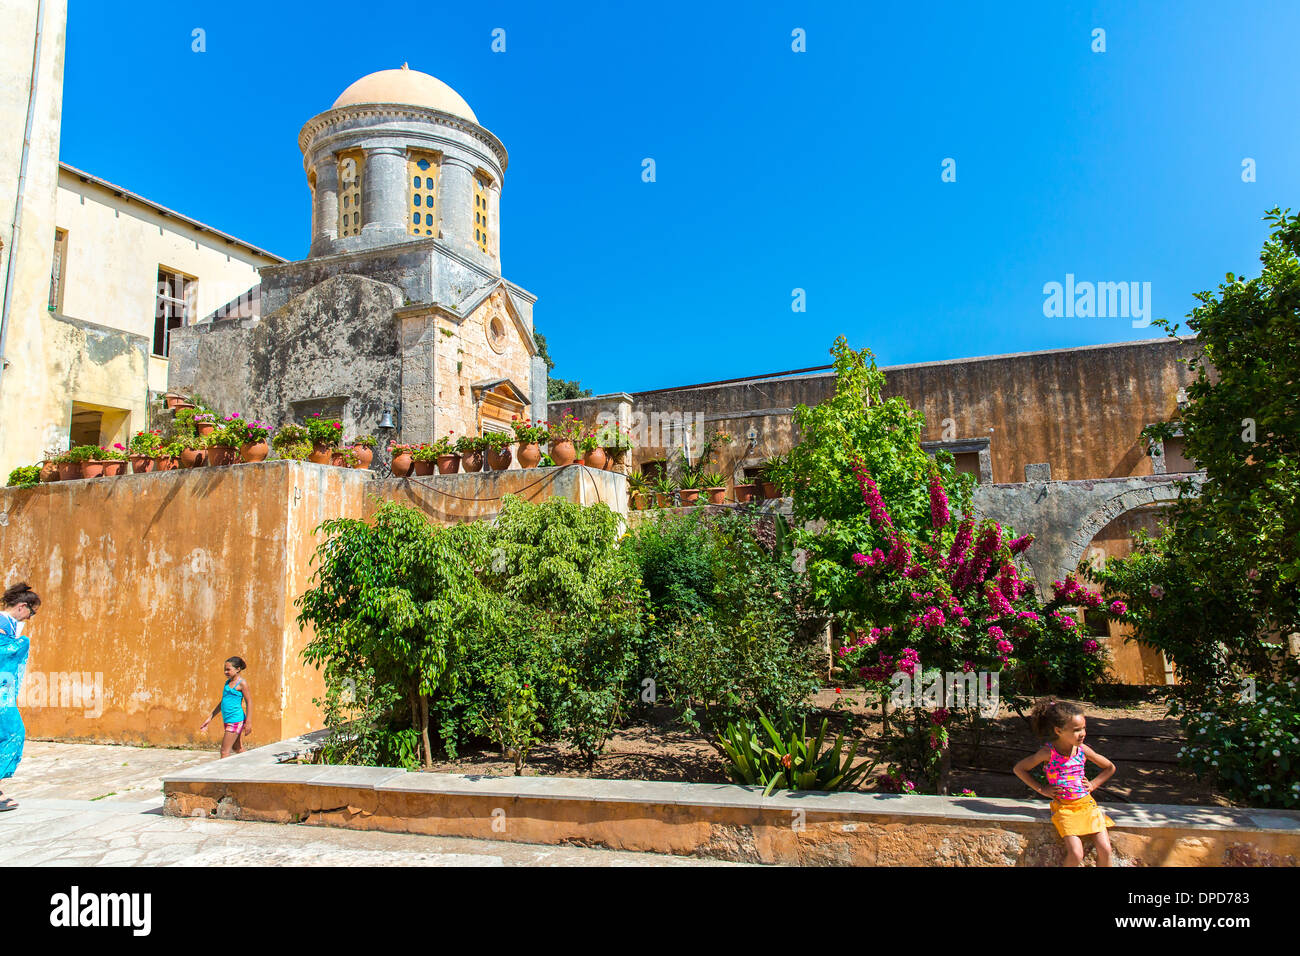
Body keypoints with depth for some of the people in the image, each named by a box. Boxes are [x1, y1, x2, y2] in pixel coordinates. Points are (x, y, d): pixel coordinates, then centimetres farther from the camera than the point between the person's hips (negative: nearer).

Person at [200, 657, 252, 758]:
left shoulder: (242, 683, -11)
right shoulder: (228, 682, 13)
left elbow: (249, 702, -11)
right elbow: (223, 702, 22)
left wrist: (248, 722, -14)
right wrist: (210, 717, 20)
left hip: (236, 720, -9)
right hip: (228, 720, 9)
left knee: (225, 751, -6)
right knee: (238, 749, 16)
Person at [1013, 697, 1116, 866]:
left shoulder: (1083, 750, -1)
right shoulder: (1048, 752, -10)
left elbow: (1110, 768, 18)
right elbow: (1019, 769, 0)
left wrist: (1093, 784, 7)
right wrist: (1042, 790, -2)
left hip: (1087, 804, 4)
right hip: (1063, 807, -3)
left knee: (1105, 850, -11)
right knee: (1076, 854, -20)